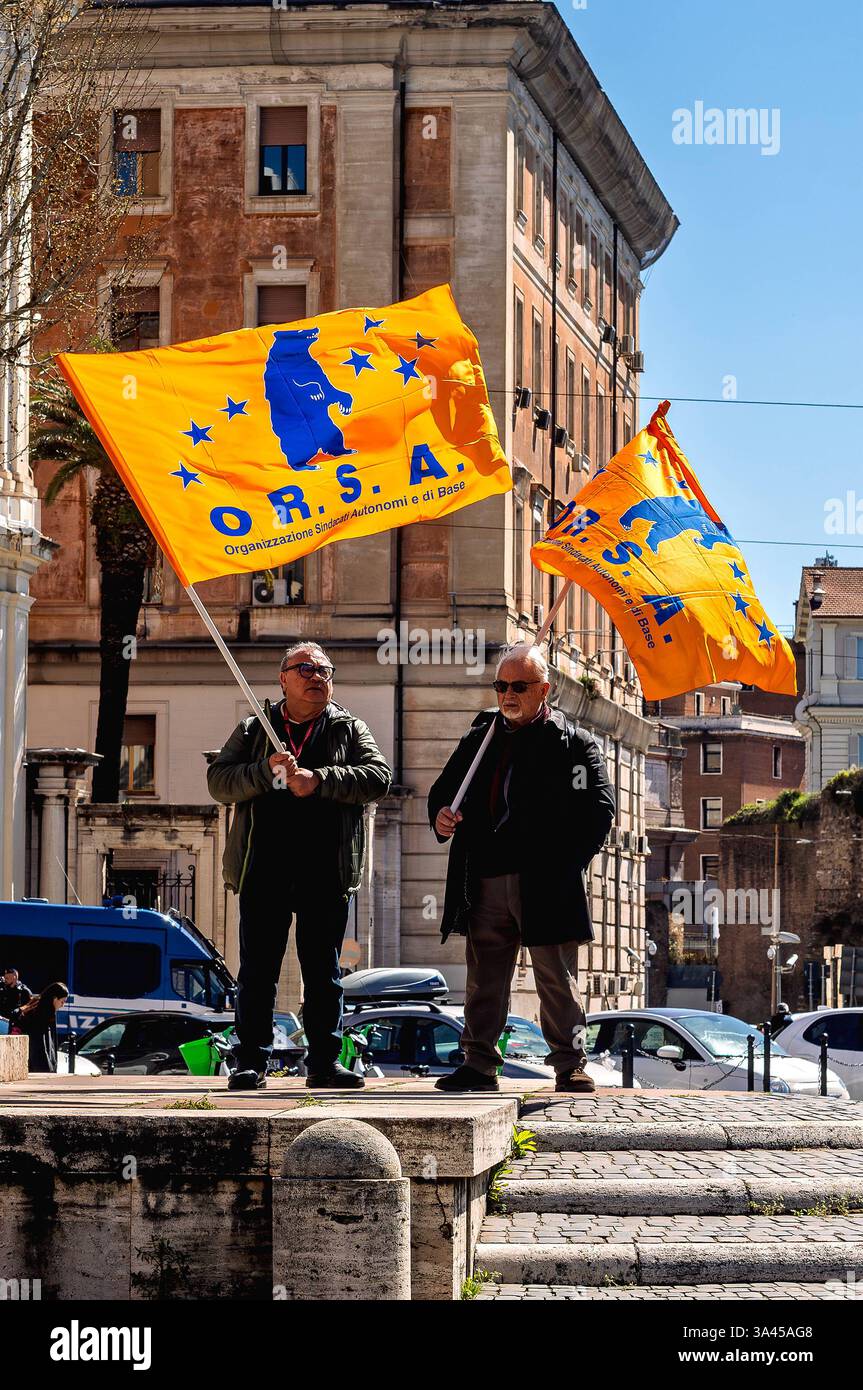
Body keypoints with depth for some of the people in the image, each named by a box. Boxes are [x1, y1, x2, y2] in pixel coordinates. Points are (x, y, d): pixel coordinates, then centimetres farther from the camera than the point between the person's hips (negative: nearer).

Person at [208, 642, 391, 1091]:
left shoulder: (350, 730, 13)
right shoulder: (253, 730, 13)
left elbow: (378, 776, -3)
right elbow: (218, 781, 3)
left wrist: (319, 780, -14)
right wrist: (264, 772, -14)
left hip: (327, 872, 0)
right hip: (263, 869, 0)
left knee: (324, 973, 4)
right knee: (257, 971, 0)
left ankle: (324, 1062, 10)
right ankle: (251, 1062, 5)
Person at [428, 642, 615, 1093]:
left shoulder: (573, 742, 3)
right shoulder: (479, 738, 17)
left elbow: (599, 809, -3)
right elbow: (443, 788, 23)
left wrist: (566, 864, -12)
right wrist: (440, 815, -1)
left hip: (543, 886, -4)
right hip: (486, 883, 4)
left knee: (557, 980, 0)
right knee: (484, 979, 6)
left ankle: (570, 1067, 5)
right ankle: (478, 1064, 10)